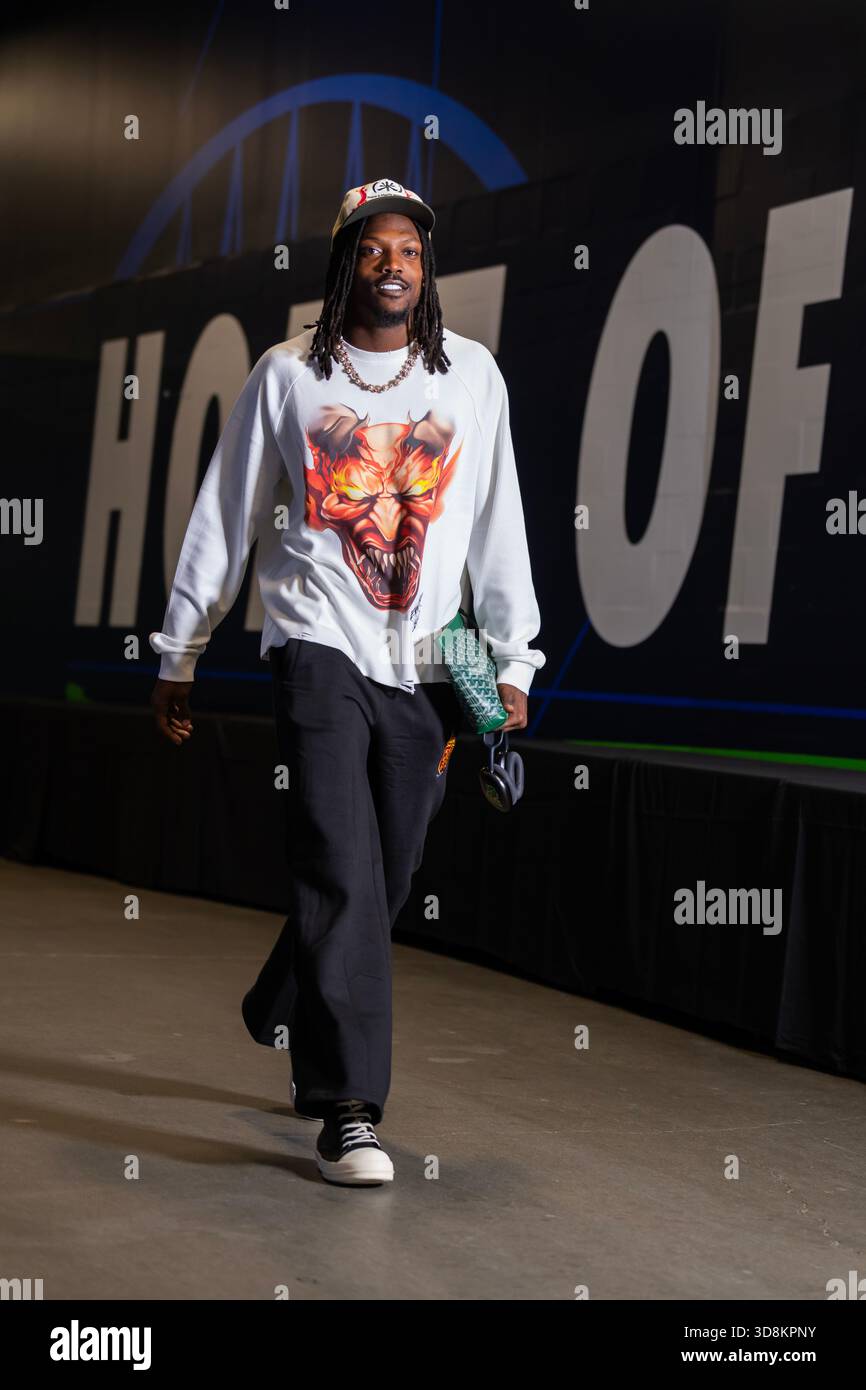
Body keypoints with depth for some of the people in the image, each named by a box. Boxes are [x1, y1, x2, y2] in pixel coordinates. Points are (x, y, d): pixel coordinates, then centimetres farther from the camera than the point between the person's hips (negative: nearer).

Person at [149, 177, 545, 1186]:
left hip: (425, 666, 3)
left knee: (382, 882, 9)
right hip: (320, 646, -3)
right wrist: (178, 653, 9)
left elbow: (497, 523, 9)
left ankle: (283, 1014, 38)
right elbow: (225, 517, 8)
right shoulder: (287, 374, 5)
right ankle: (348, 1110, -9)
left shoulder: (470, 374, 9)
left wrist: (513, 658, 4)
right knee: (342, 874, -12)